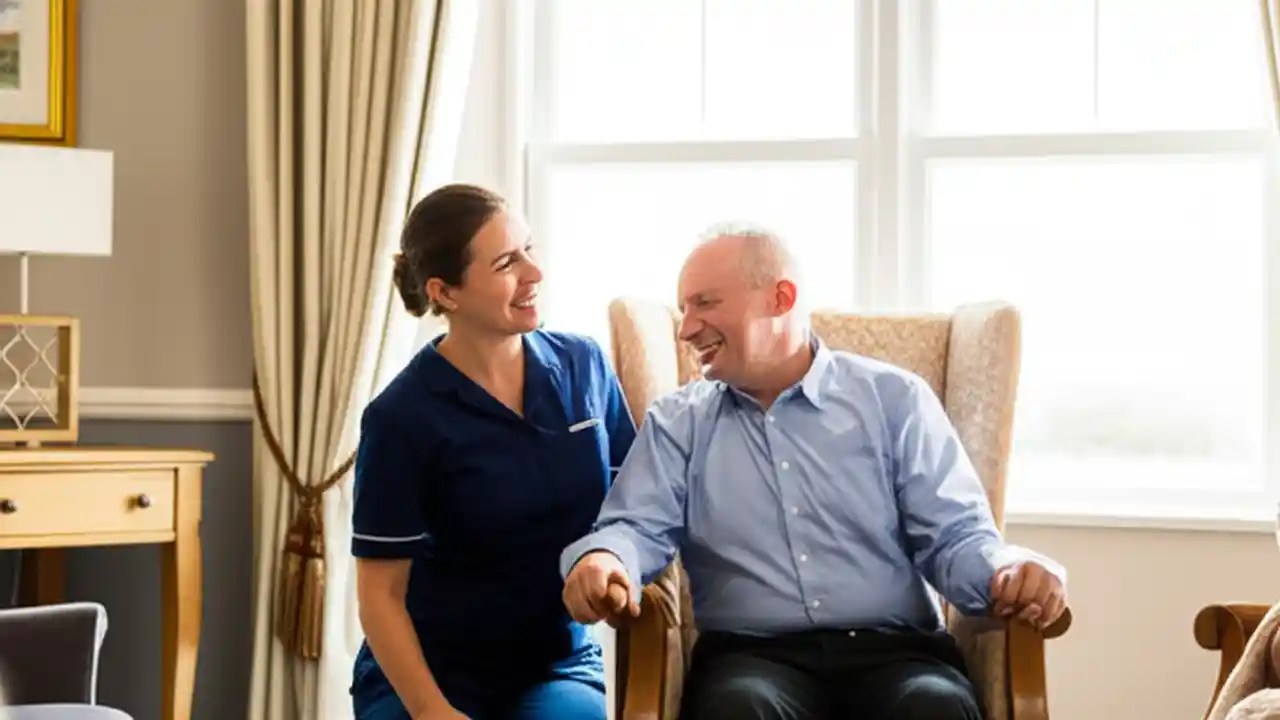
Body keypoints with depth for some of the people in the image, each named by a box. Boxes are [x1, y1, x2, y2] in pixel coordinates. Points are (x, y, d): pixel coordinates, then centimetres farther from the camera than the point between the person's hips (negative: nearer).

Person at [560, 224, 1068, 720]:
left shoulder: (894, 399, 12)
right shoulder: (676, 422, 16)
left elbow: (953, 534, 5)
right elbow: (639, 526, 2)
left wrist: (1007, 571, -18)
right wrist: (601, 559, -23)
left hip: (893, 651, 1)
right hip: (752, 657, 0)